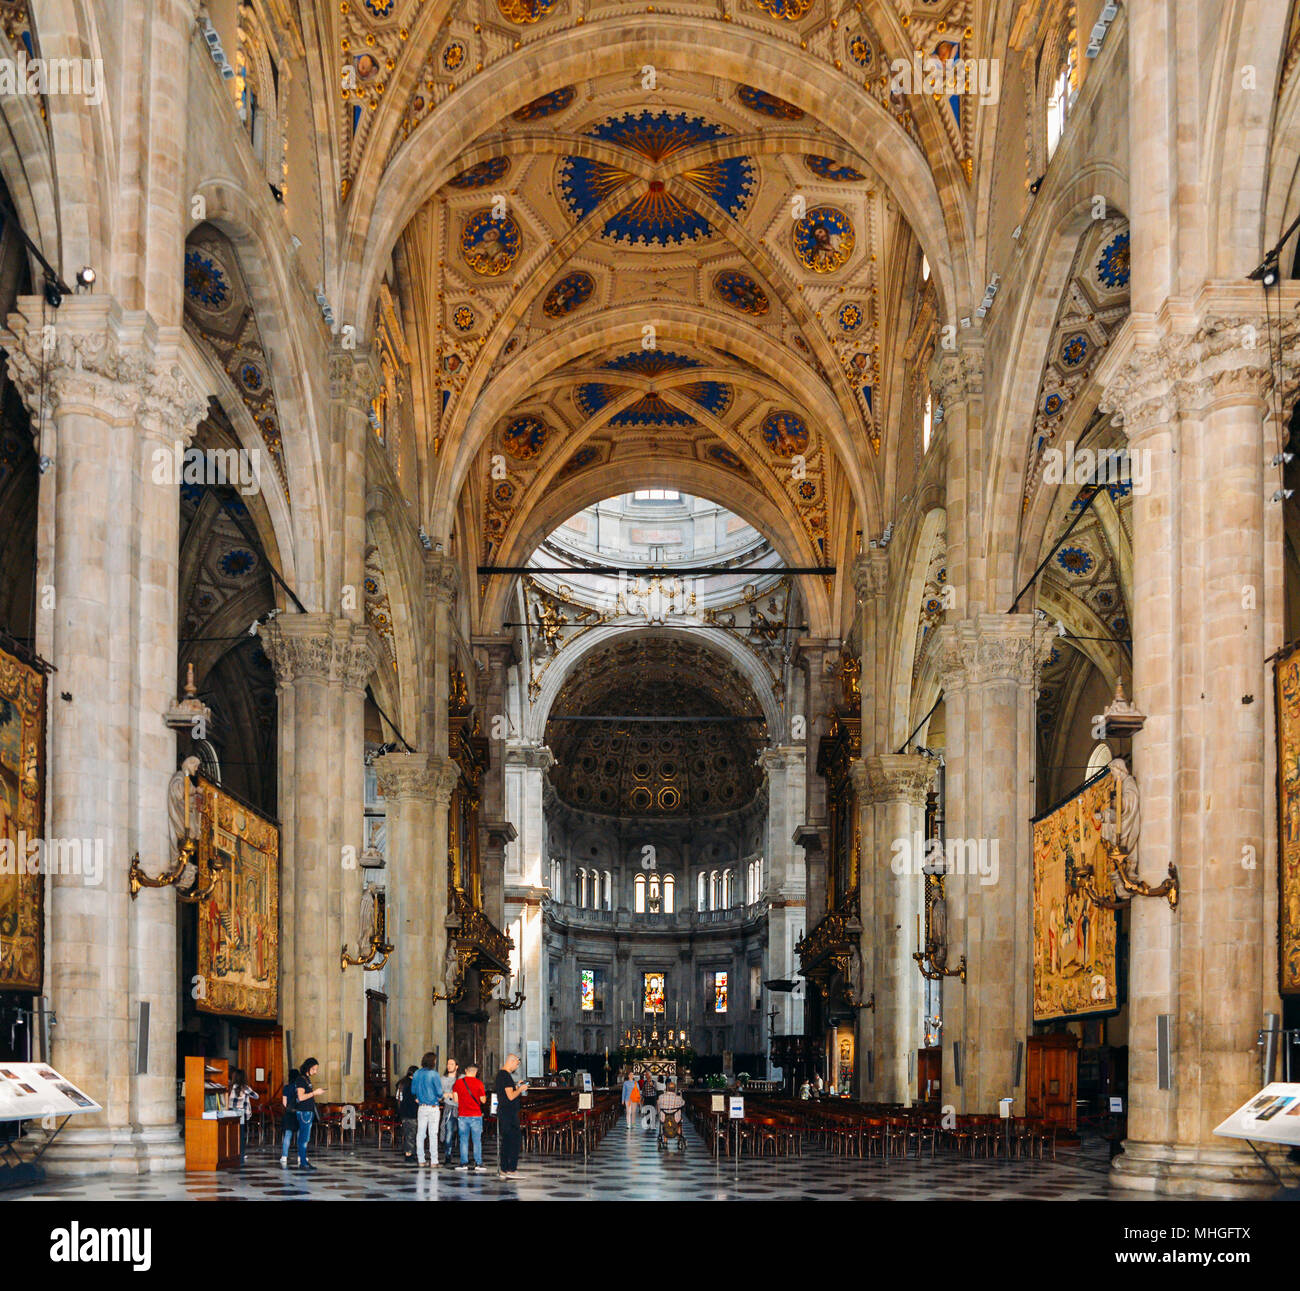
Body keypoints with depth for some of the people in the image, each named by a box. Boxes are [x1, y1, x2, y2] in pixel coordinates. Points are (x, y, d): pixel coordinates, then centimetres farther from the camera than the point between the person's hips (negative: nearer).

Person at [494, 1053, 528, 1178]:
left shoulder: (500, 1074, 16)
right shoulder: (506, 1076, -16)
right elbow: (511, 1096, -20)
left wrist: (516, 1086, 20)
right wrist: (520, 1089, -4)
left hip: (503, 1111, 10)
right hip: (509, 1112, -10)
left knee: (506, 1141, 11)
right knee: (516, 1140, -7)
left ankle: (504, 1170, 12)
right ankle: (512, 1170, -9)